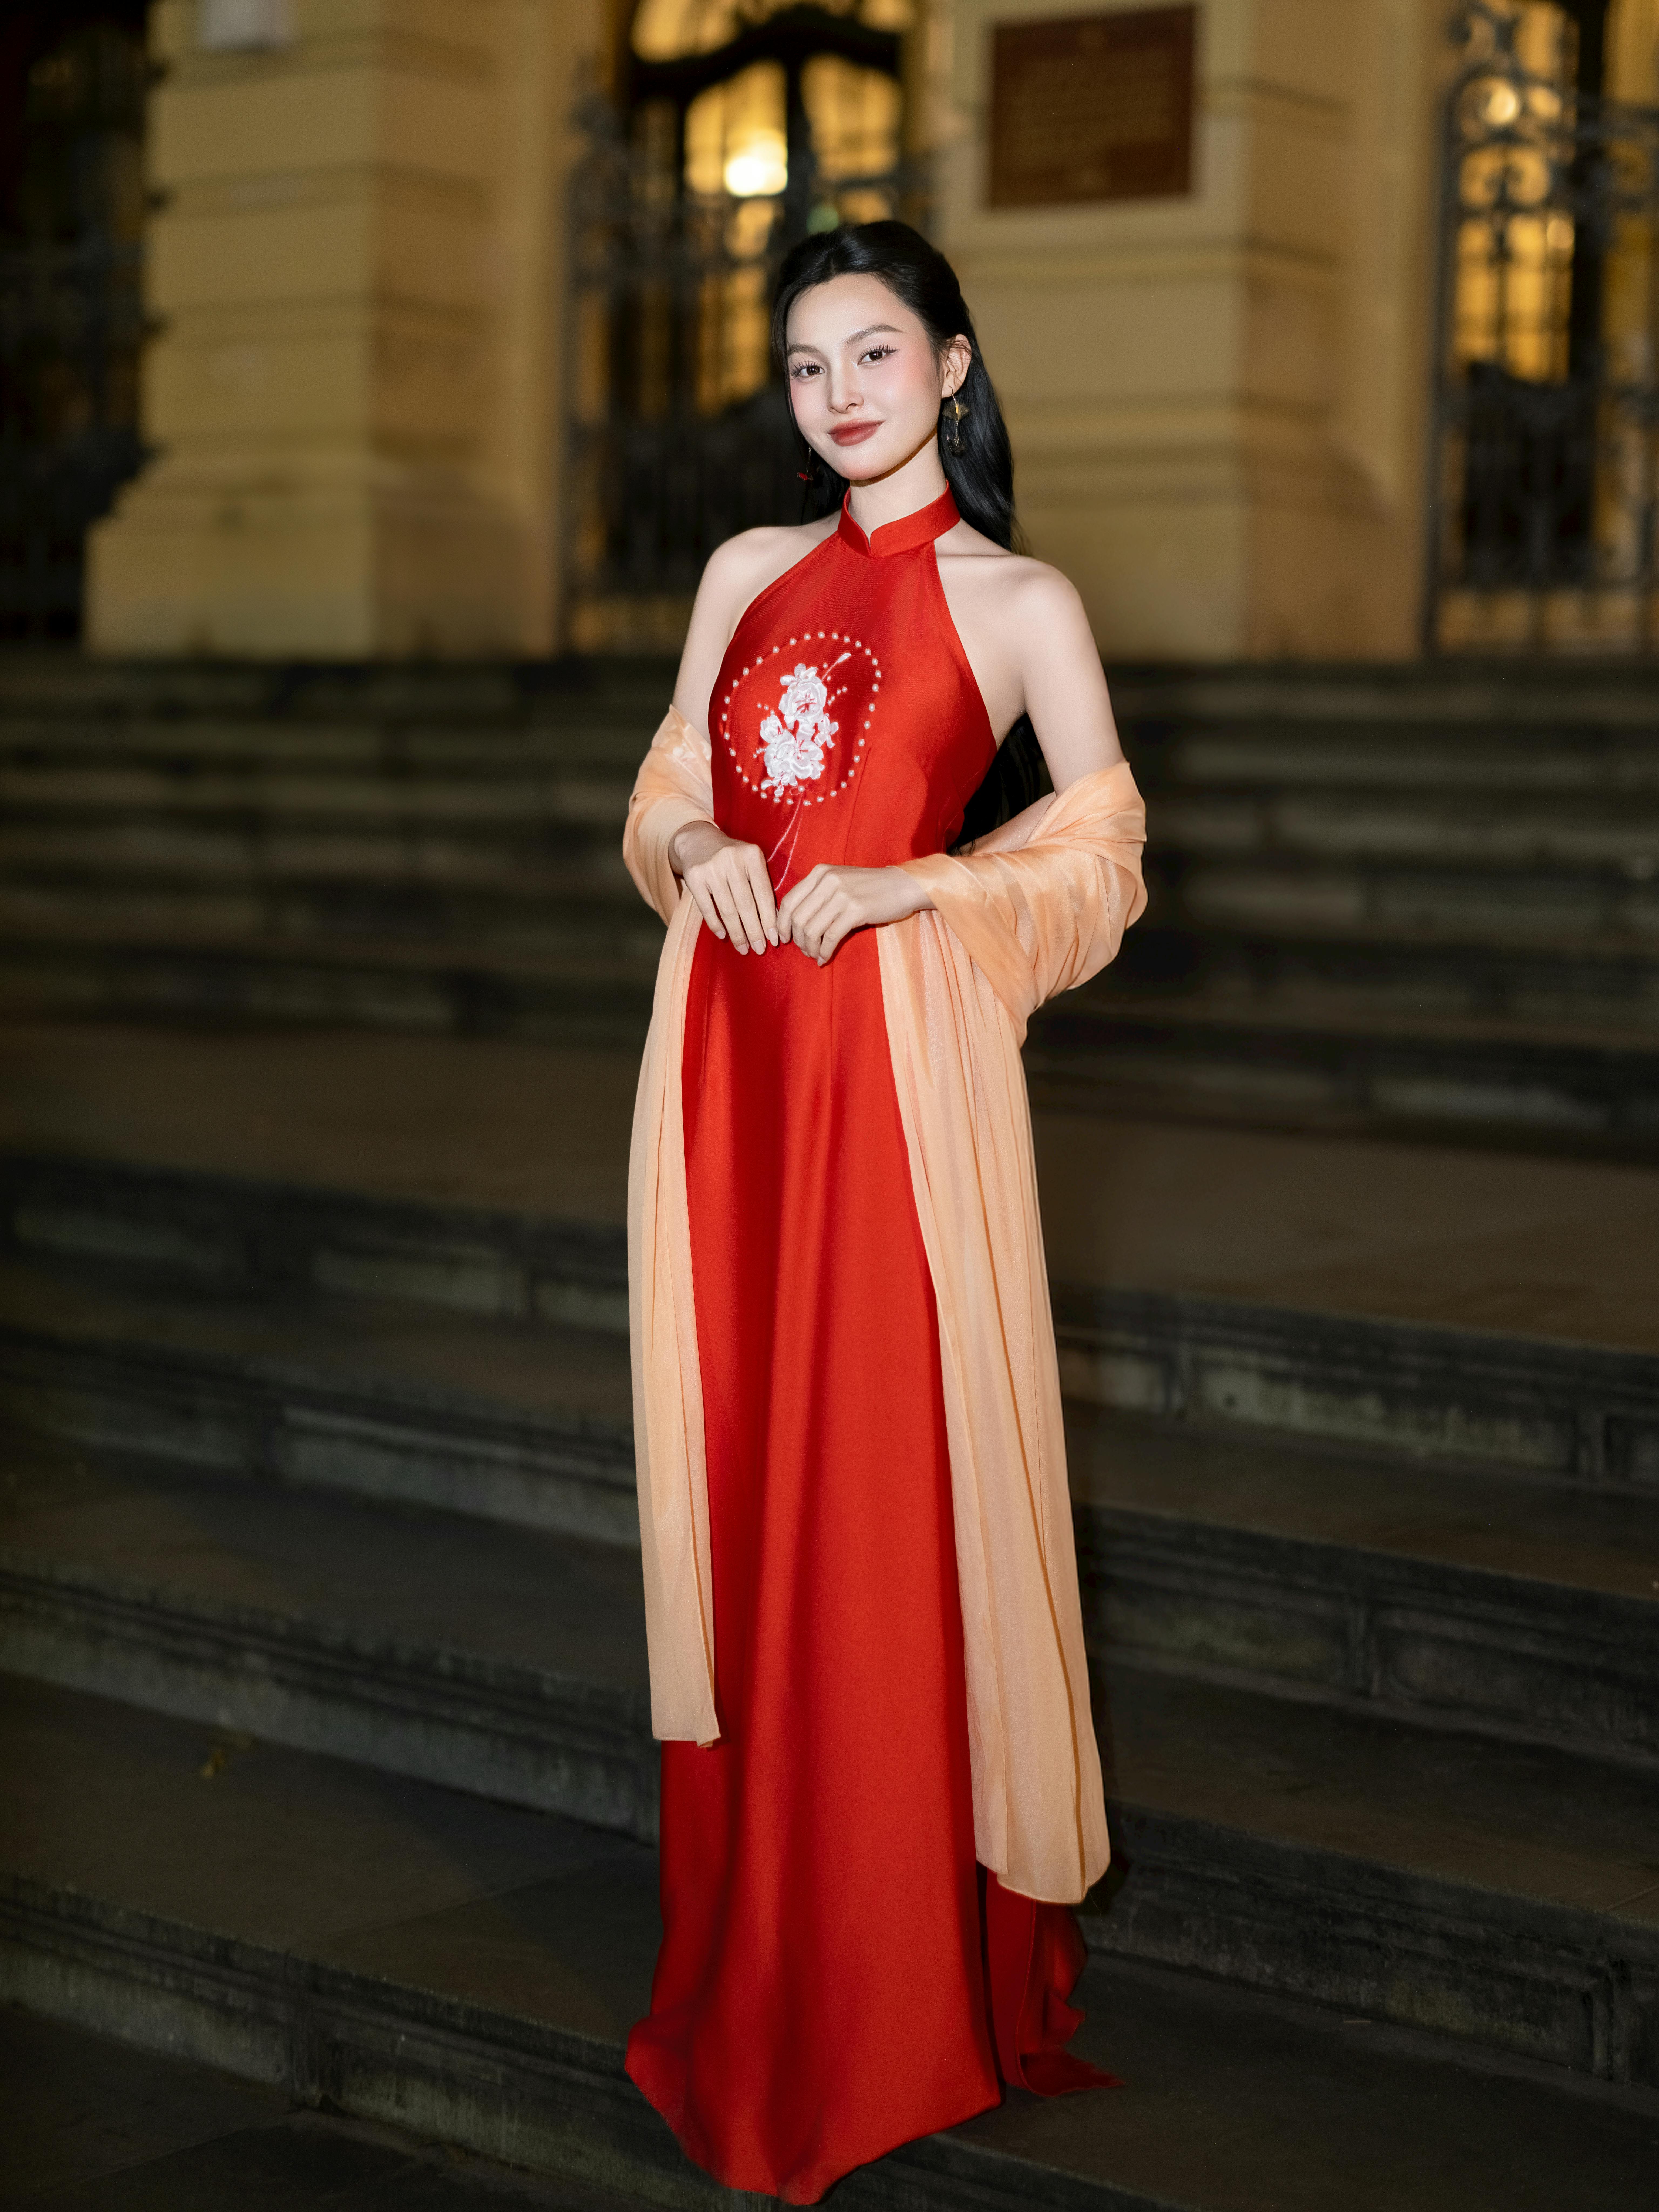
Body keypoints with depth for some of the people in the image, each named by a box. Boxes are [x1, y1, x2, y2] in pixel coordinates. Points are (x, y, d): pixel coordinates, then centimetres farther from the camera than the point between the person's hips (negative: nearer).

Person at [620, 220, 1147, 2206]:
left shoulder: (1021, 602, 3)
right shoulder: (748, 571, 15)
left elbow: (1103, 859, -2)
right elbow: (660, 792, 17)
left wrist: (905, 883, -14)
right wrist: (696, 848, -5)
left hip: (898, 1048, -4)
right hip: (729, 1041, 4)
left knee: (890, 1487, -3)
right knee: (738, 1470, 6)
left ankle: (907, 1988, 10)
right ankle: (751, 1962, 17)